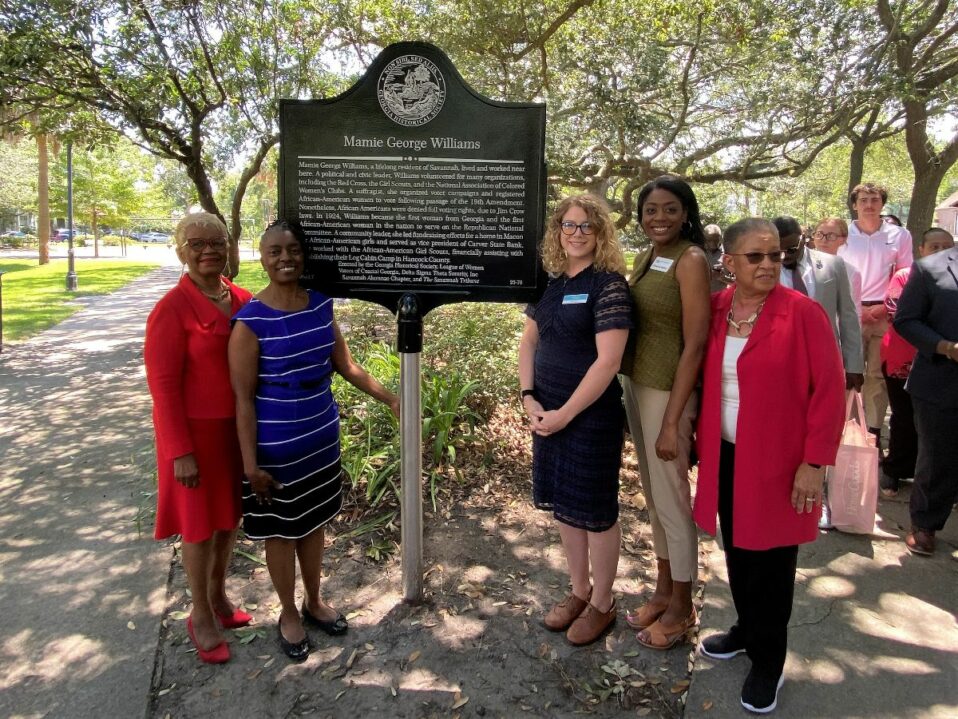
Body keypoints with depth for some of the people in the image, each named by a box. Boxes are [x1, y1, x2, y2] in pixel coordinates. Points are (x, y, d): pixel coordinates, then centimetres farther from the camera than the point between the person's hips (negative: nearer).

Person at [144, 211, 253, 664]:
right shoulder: (173, 308, -15)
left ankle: (218, 597, 40)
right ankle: (201, 616, 28)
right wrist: (181, 452, -17)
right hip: (196, 431, -6)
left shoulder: (243, 300, 2)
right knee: (200, 523, 8)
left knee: (230, 515, 18)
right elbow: (163, 384, -15)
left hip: (239, 427, 6)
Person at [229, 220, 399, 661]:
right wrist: (250, 463, -15)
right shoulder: (250, 322, -17)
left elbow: (345, 365, 9)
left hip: (323, 438, 5)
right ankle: (288, 614, 34)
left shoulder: (321, 305, 0)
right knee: (281, 529, 13)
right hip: (276, 447, -5)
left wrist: (390, 398, 9)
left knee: (314, 521, 20)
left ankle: (314, 602, 41)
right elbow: (243, 398, -15)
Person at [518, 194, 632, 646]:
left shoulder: (609, 284, -13)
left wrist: (566, 413, -17)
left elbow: (608, 361, -19)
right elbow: (529, 341, 12)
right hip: (548, 413, 7)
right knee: (563, 505, 16)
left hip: (591, 415, -7)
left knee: (595, 511, 7)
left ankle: (602, 604, 27)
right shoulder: (553, 283, 7)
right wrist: (529, 397, -1)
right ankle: (578, 592, 35)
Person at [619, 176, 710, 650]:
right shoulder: (644, 259, 10)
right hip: (635, 384, 8)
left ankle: (681, 607, 24)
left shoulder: (690, 260, -13)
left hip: (668, 391, -8)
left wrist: (672, 421, -18)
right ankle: (663, 590, 35)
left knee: (672, 499, 5)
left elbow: (694, 344, -17)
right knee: (653, 495, 18)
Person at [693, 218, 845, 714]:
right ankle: (747, 630, 41)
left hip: (777, 462, -4)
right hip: (725, 456, 4)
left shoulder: (803, 313, -12)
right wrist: (701, 440, 5)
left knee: (770, 561, 9)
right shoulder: (714, 310, 1)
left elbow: (829, 391, -13)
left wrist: (815, 461, -15)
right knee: (736, 550, 18)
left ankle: (768, 662, 28)